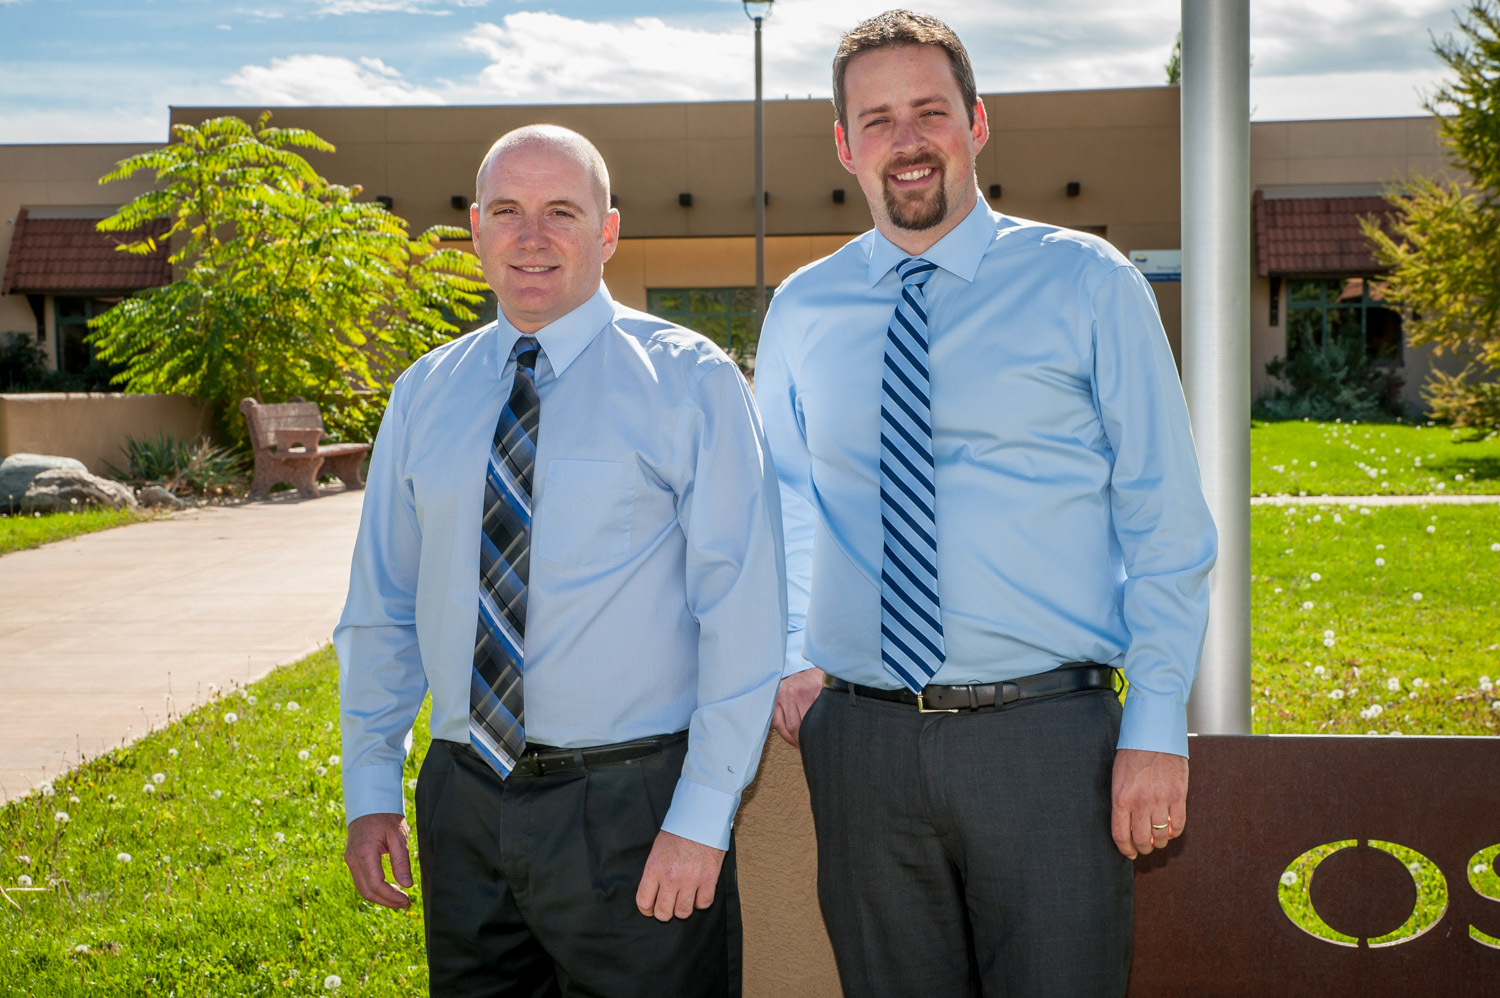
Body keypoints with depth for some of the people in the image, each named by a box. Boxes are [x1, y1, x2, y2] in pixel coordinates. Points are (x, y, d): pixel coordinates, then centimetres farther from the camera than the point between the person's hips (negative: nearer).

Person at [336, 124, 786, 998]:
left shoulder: (688, 382, -5)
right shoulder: (425, 395, 8)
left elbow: (744, 613, -10)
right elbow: (381, 607, 13)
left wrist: (703, 818, -14)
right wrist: (371, 791, 8)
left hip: (633, 809, -4)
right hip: (464, 805, 4)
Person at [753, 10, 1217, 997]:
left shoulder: (1087, 285, -1)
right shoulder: (801, 312, 8)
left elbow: (1167, 524, -1)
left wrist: (1157, 729, -7)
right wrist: (793, 656, 8)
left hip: (1047, 736, -2)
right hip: (860, 741, 3)